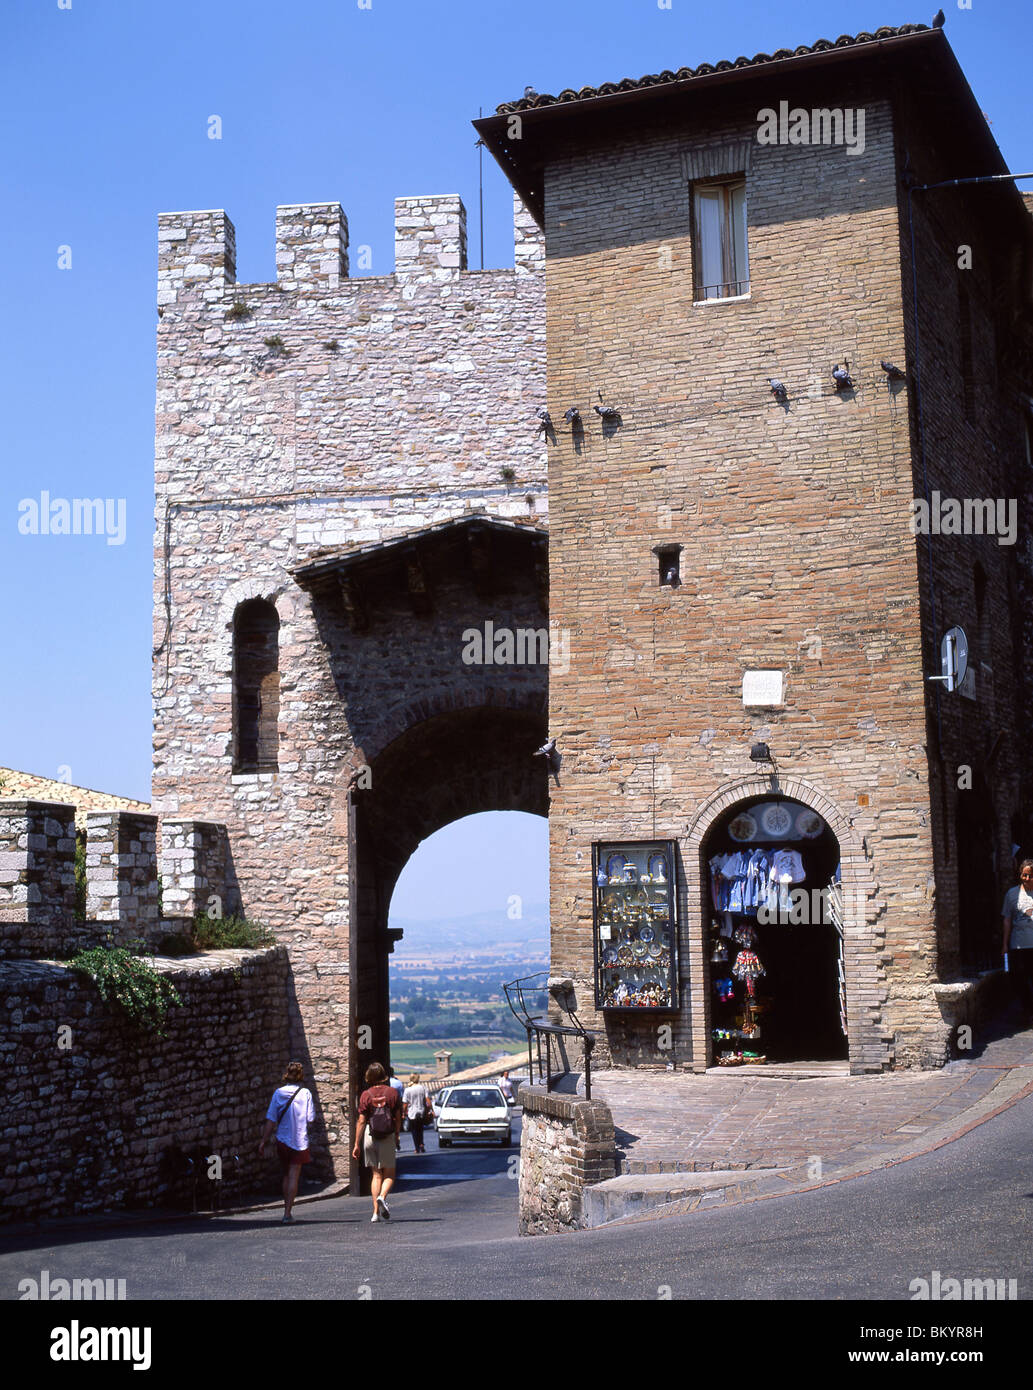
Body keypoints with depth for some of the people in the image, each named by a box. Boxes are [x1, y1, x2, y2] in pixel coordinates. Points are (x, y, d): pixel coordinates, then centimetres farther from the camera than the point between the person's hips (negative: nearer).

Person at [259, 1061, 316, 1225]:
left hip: (282, 1140, 2)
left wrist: (263, 1141, 0)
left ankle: (287, 1210, 22)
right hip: (300, 1141, -2)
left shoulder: (278, 1093, -2)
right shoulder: (305, 1093, -6)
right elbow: (310, 1119, -6)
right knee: (294, 1177, 0)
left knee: (286, 1176, 17)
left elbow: (271, 1120, -3)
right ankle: (287, 1213, -9)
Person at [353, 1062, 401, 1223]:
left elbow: (361, 1121, -6)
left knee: (376, 1174, 10)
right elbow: (398, 1118, 2)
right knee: (389, 1175, 9)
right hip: (388, 1137, -1)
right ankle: (382, 1197, -20)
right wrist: (396, 1136, 17)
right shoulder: (393, 1092, -2)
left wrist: (356, 1144, -3)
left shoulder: (366, 1095, -4)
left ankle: (376, 1212, 4)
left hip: (369, 1136, 1)